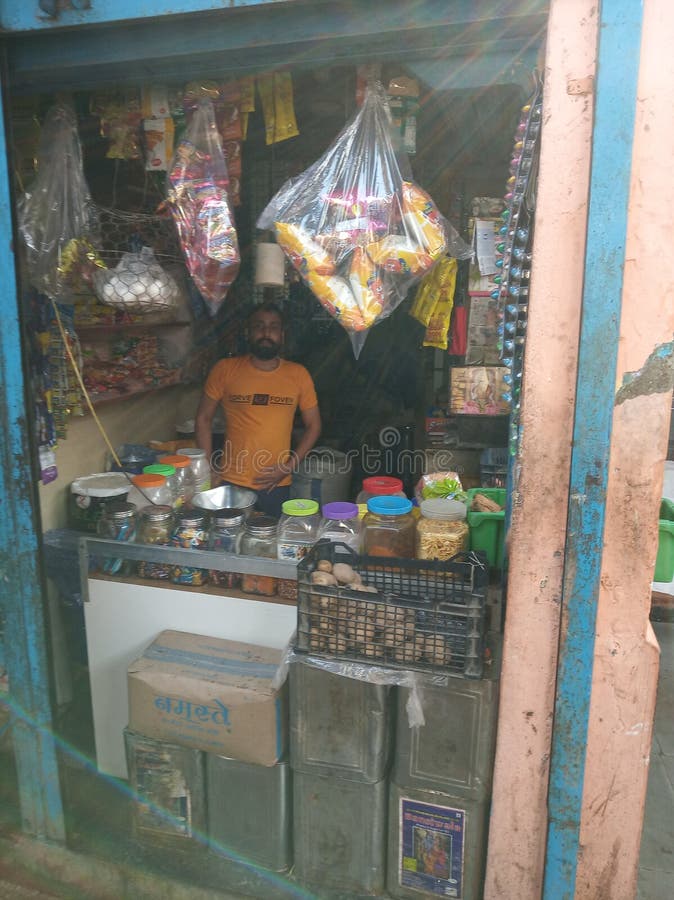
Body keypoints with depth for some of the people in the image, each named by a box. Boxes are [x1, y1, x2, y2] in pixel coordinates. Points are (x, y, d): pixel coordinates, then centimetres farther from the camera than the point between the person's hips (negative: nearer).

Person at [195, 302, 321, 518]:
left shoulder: (298, 375, 0)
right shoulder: (225, 370, -2)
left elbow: (313, 426, 6)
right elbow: (203, 419, 4)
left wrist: (288, 467, -4)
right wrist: (210, 470, -2)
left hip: (277, 487, 1)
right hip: (230, 483, -1)